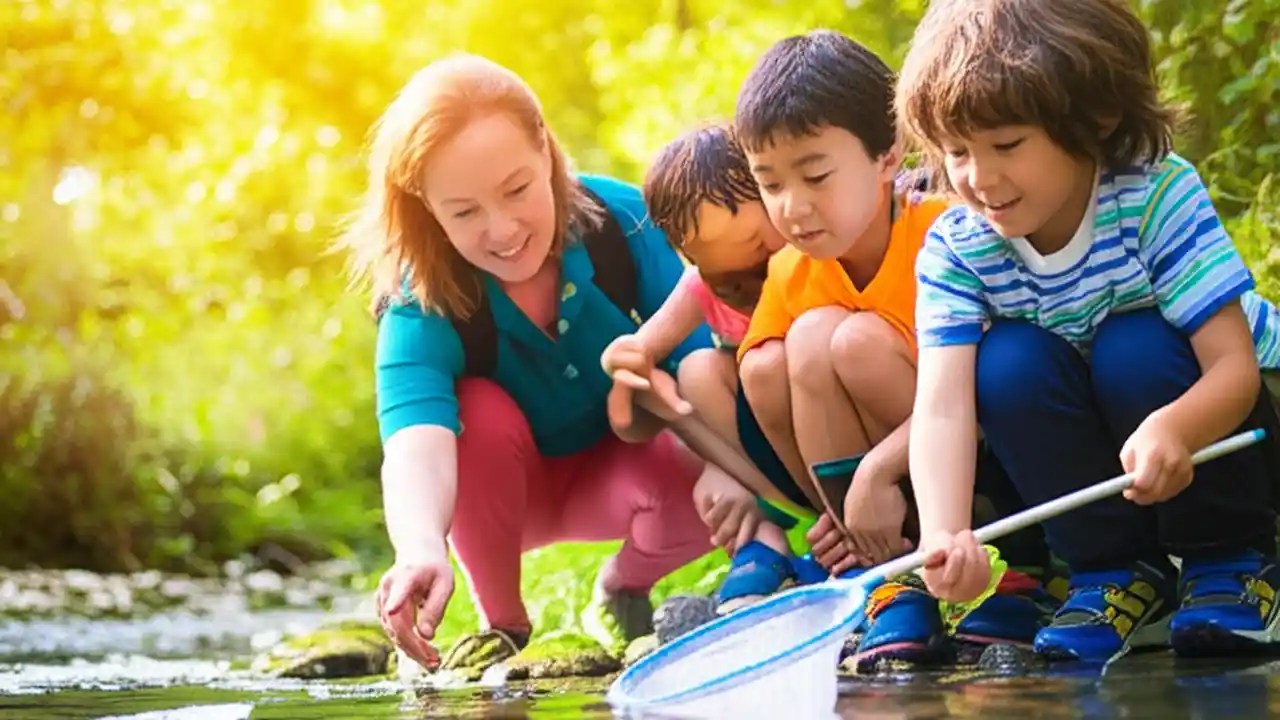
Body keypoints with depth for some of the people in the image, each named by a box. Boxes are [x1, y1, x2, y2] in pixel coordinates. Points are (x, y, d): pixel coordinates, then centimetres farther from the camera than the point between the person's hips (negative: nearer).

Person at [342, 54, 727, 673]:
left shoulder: (621, 221, -25)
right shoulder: (420, 309, -31)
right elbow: (416, 444, -50)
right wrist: (422, 547, -72)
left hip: (618, 466, 1)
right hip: (498, 492, -1)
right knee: (480, 412, -35)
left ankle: (622, 589, 5)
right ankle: (503, 623, -9)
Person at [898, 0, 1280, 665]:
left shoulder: (1159, 197, -26)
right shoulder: (955, 249, -17)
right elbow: (943, 404, -30)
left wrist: (1170, 431, -54)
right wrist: (945, 535, -49)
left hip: (1216, 428, -3)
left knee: (1135, 348, -31)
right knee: (1007, 361, -25)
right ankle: (1119, 571, -11)